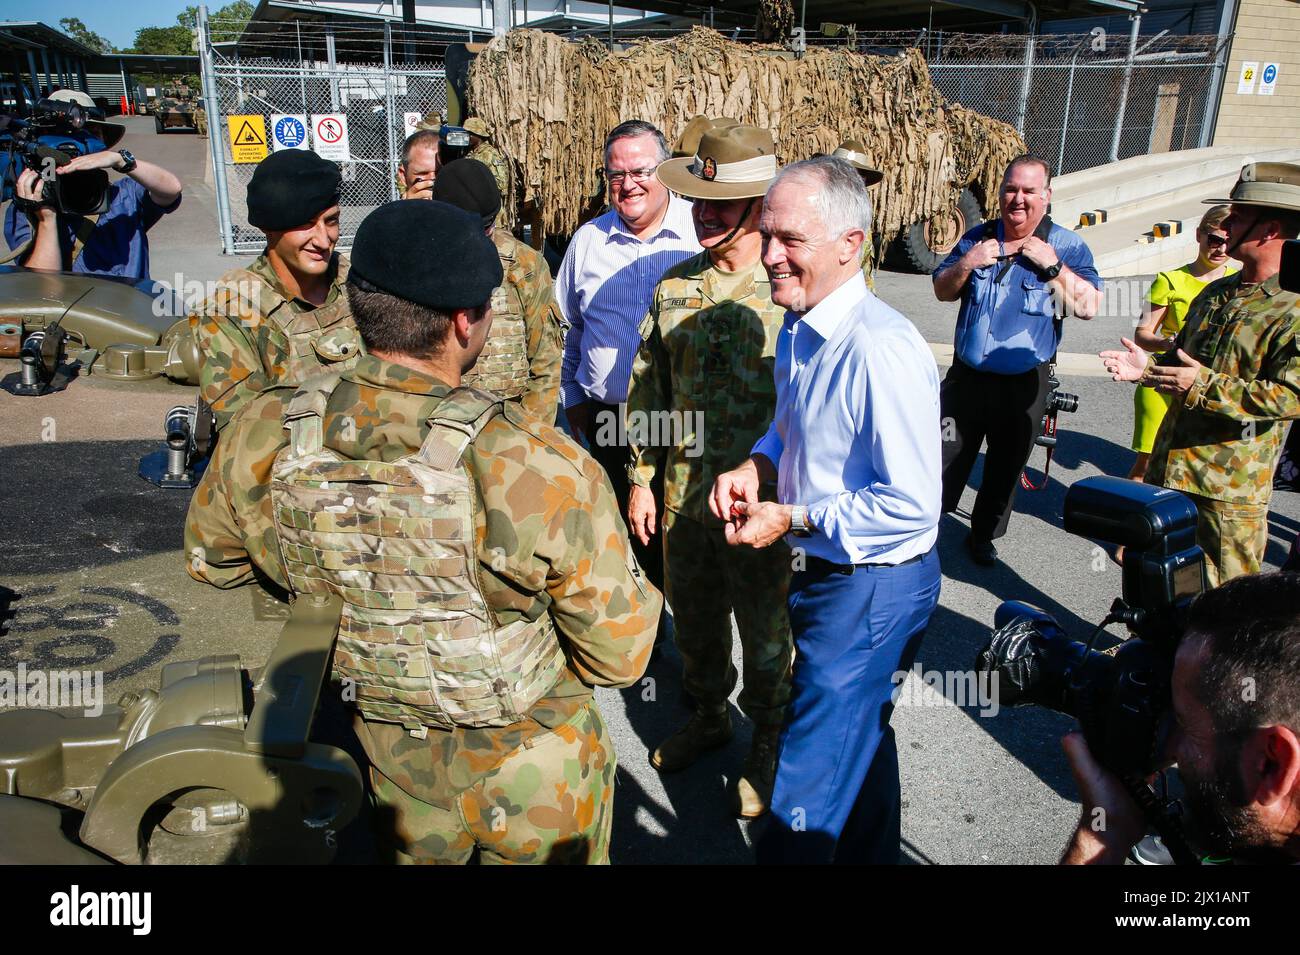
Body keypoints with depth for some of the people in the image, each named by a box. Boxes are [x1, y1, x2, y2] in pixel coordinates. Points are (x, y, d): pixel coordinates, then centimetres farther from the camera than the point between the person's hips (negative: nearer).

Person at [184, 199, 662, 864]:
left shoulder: (265, 435, -20)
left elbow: (211, 558, 2)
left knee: (419, 855, 32)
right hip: (534, 784, -3)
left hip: (395, 762, 3)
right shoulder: (541, 469, -35)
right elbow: (619, 657, -22)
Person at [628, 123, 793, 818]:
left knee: (765, 631, 13)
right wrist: (641, 479, 9)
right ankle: (708, 714, 47)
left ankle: (767, 745, 36)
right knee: (693, 619, 21)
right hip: (682, 493, 5)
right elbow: (648, 388, 10)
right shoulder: (673, 287, 3)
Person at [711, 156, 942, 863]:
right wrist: (757, 465, -2)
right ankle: (871, 854, 50)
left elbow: (912, 506, -27)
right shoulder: (798, 329, 2)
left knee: (807, 791, 3)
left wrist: (793, 519, -20)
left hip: (870, 587, -9)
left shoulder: (882, 350, -28)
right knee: (863, 738, 28)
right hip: (822, 571, 10)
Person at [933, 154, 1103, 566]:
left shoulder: (1066, 246, -5)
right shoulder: (977, 238, 3)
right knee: (946, 456, 7)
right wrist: (967, 263, -14)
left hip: (1024, 384, -1)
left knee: (1005, 468, 14)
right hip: (968, 375, 1)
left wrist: (1052, 266, -23)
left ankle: (984, 536, 32)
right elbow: (942, 291, 4)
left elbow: (1088, 306, -14)